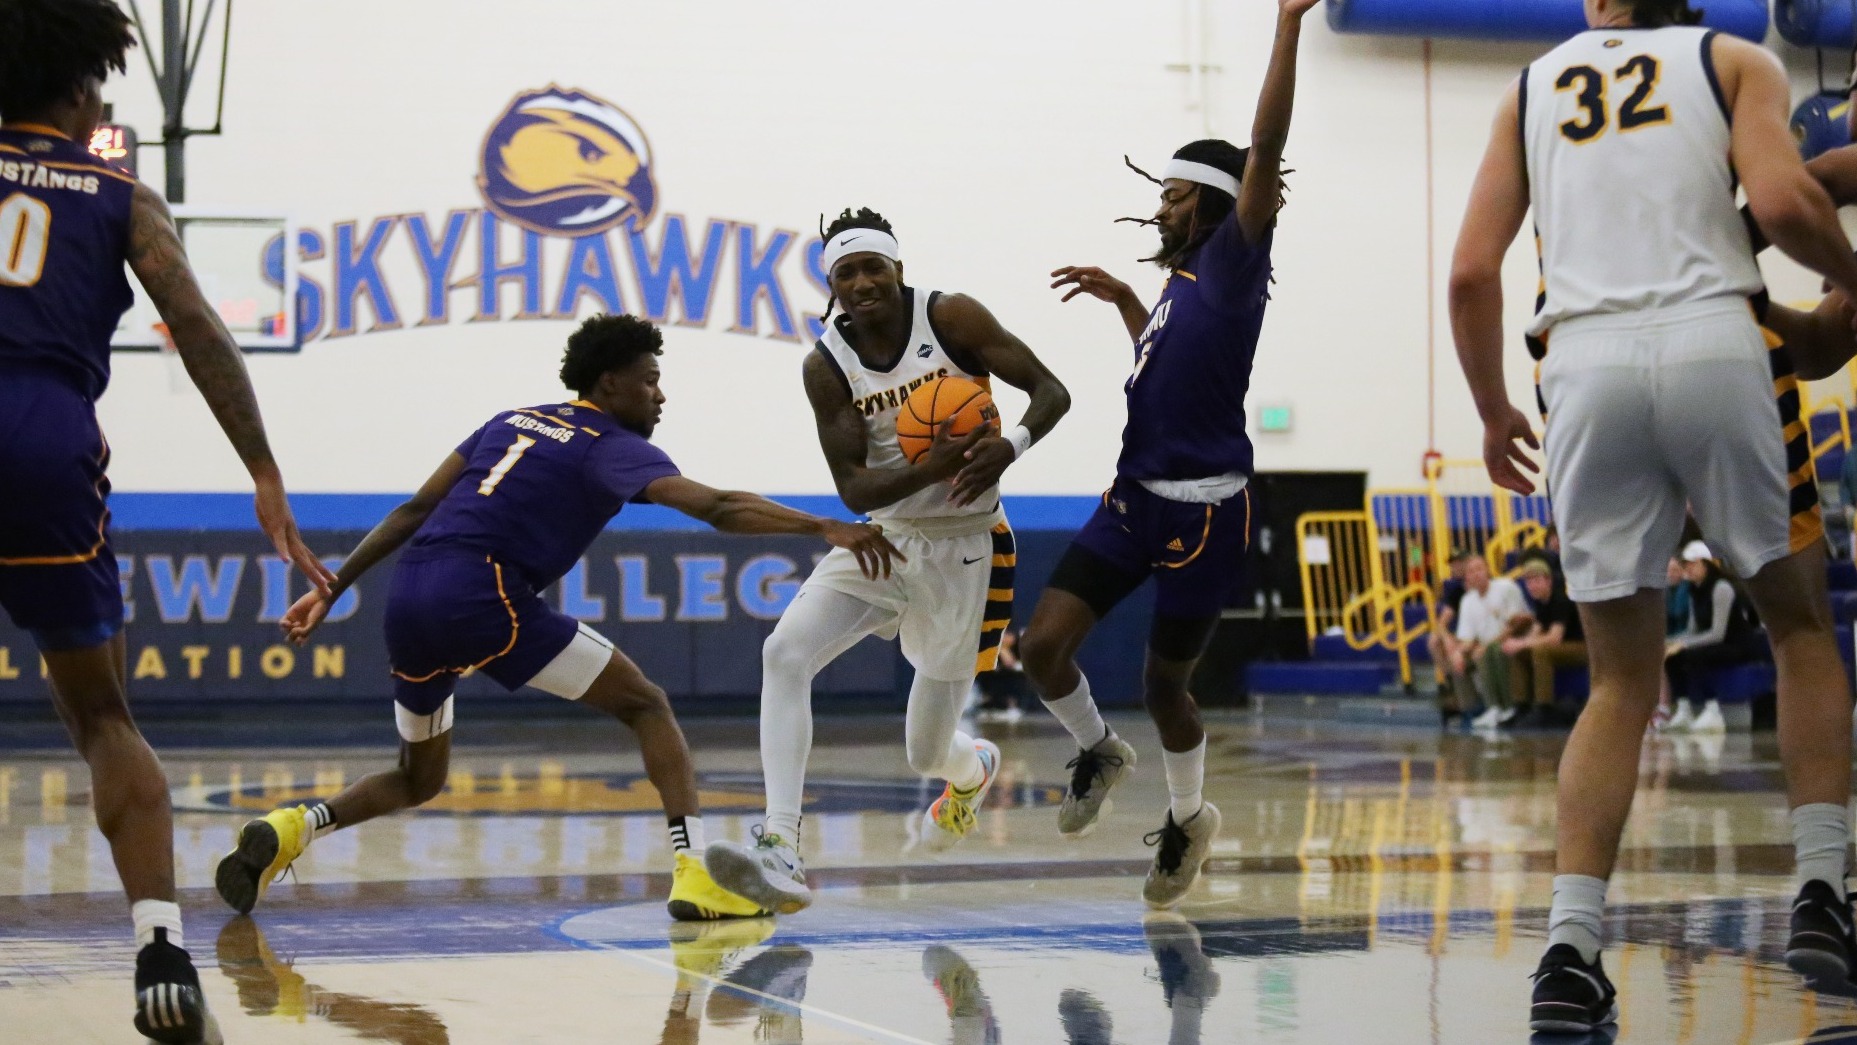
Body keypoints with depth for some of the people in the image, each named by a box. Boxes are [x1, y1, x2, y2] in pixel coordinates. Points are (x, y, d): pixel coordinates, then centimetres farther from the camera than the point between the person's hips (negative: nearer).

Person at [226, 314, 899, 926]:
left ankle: (289, 830, 2)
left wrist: (331, 590, 25)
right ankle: (695, 874, -10)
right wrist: (824, 529, -16)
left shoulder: (513, 421, 26)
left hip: (410, 595, 7)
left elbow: (414, 510, 23)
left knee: (416, 781, 25)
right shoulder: (612, 446, 6)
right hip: (480, 595, -7)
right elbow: (714, 506, -11)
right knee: (645, 704, 4)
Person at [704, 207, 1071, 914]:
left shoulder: (950, 318, -14)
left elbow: (1050, 391, -10)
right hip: (885, 534, 3)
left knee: (927, 753, 5)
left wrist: (1010, 447, -31)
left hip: (963, 546, -3)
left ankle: (973, 768, 47)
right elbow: (853, 488, -11)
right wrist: (932, 467, -30)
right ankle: (780, 857, -27)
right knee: (784, 652, -23)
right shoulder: (826, 365, -7)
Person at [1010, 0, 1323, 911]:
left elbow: (1266, 147, -20)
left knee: (1163, 682, 6)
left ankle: (1188, 816, 30)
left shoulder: (1232, 263, -7)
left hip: (1203, 509, -7)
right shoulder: (1181, 278, 15)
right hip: (1136, 496, 7)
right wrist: (1120, 298, 34)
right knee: (1044, 646, -3)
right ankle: (1097, 753, 24)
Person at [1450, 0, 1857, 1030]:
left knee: (1621, 681, 10)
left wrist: (1493, 414, 25)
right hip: (1714, 341, -2)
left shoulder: (1531, 86, 20)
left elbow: (1472, 270, 12)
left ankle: (1570, 946, -4)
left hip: (1585, 365, 2)